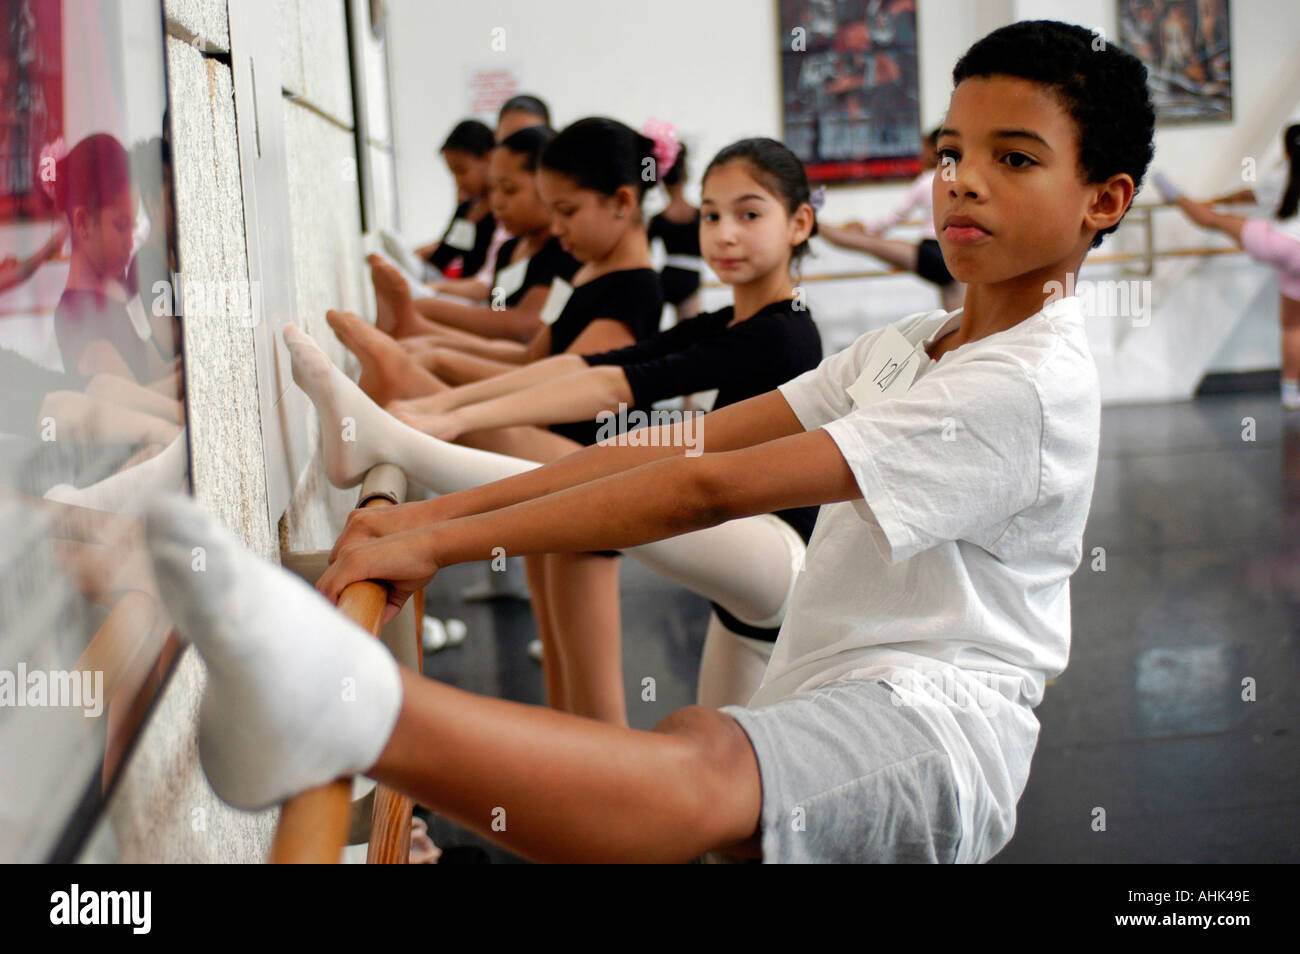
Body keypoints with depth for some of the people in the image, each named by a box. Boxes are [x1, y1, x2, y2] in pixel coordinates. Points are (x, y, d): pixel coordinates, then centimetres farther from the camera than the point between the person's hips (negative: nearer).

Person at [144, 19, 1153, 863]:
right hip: (822, 725, 12)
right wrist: (437, 512, -1)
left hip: (937, 727, -12)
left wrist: (441, 544, -17)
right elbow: (692, 443, 9)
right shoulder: (908, 347, 20)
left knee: (696, 767, -42)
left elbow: (712, 491, -19)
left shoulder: (1032, 381, -12)